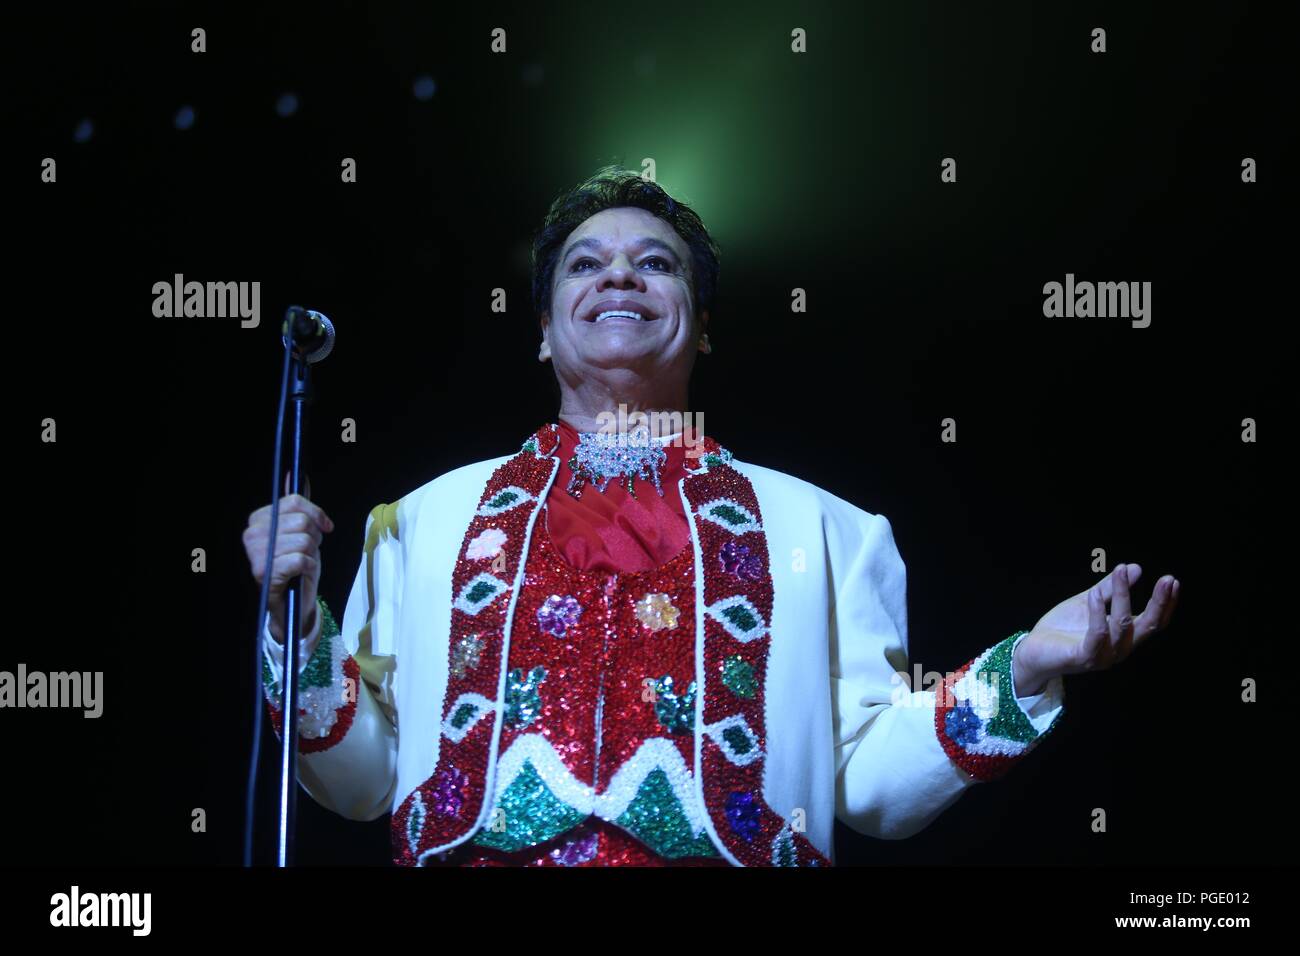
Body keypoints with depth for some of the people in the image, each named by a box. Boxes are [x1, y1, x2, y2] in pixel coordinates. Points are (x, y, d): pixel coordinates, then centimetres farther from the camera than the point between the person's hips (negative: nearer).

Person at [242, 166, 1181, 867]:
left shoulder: (820, 528, 13)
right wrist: (296, 616, -1)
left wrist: (1026, 671, -4)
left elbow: (872, 778, 8)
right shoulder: (431, 517, 15)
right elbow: (365, 775, 12)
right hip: (481, 846, 0)